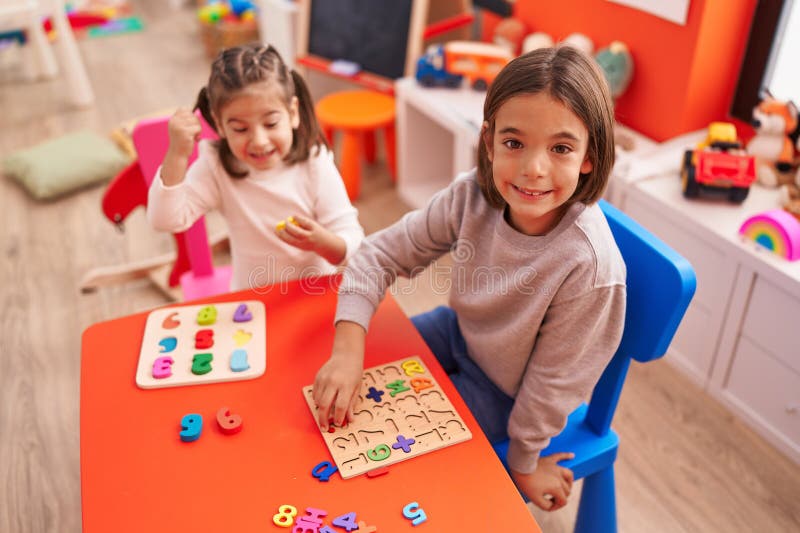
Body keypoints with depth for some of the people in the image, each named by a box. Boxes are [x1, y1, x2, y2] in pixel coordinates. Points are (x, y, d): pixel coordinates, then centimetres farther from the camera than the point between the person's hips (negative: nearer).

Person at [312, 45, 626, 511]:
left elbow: (554, 381, -23)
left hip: (503, 394, -4)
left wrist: (524, 462, -7)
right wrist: (348, 350, -26)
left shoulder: (589, 266, -37)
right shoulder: (472, 198, -24)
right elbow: (383, 253, -14)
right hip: (461, 333, 5)